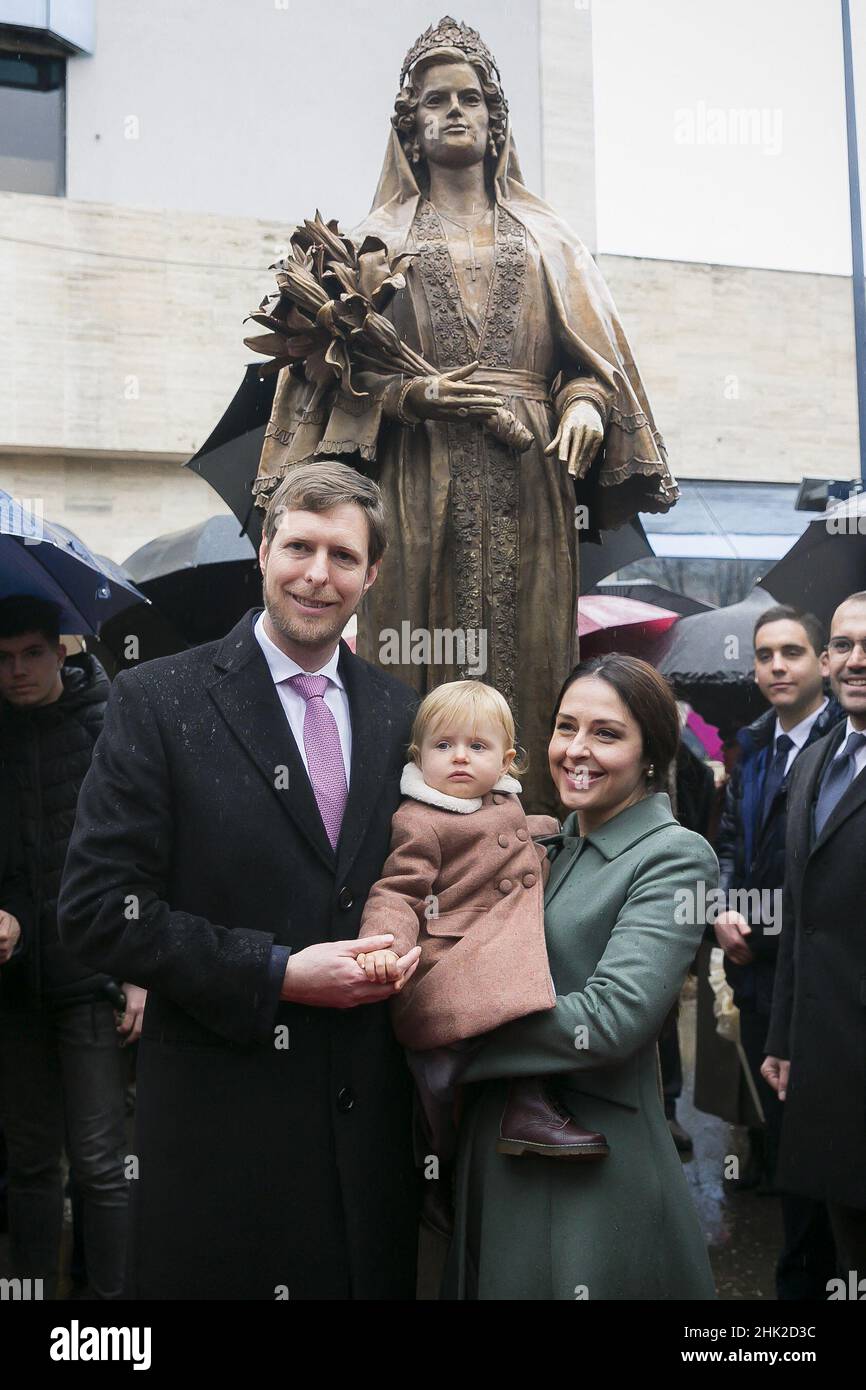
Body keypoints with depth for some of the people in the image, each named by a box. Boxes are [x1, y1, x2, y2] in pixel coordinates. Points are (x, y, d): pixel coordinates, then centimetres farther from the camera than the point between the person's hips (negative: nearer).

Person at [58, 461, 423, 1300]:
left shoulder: (397, 714, 8)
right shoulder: (158, 701, -6)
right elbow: (97, 908, -11)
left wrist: (403, 947, -4)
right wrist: (278, 975, -16)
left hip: (370, 1116, 4)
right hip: (221, 1115, -4)